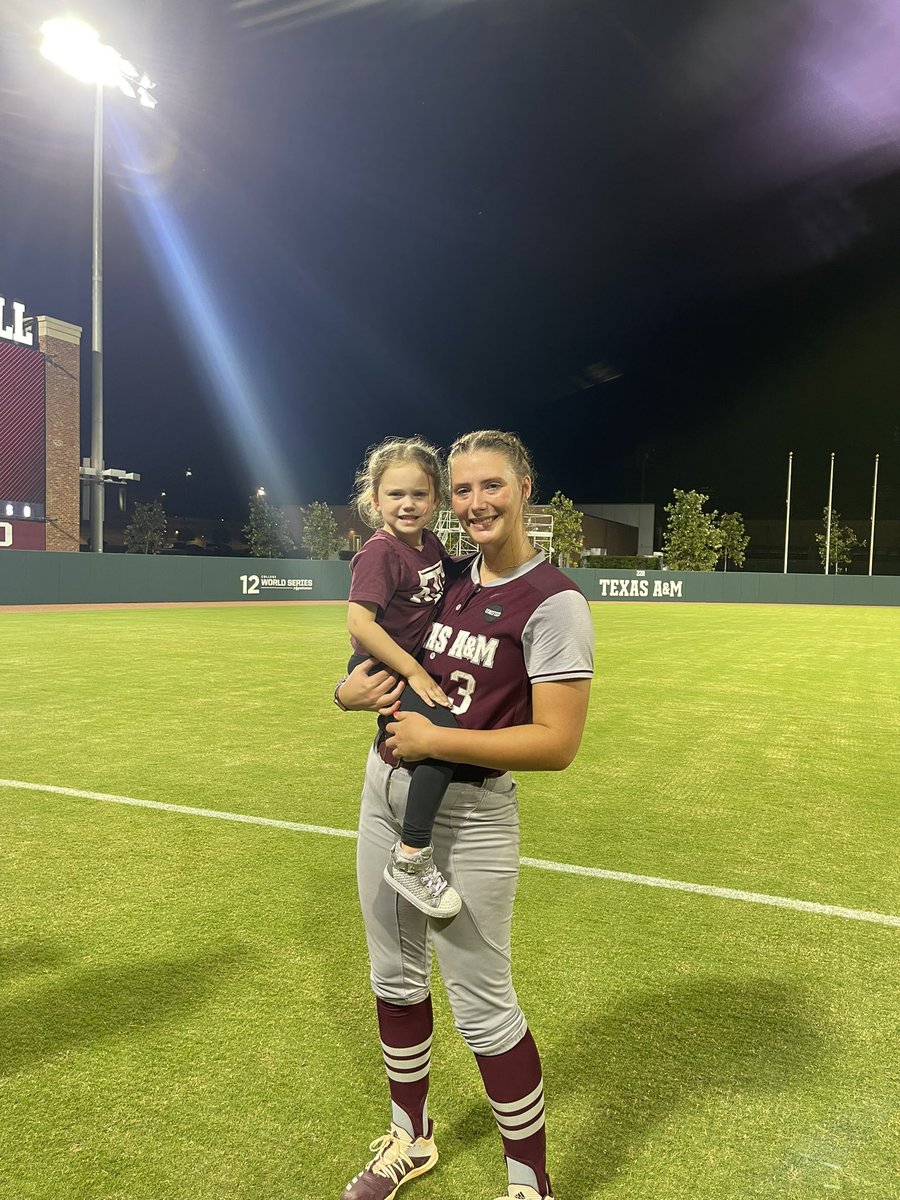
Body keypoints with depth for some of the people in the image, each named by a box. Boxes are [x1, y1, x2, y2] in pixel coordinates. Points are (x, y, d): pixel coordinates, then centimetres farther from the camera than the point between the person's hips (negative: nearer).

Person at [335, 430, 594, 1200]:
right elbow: (380, 642, 17)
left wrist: (437, 740, -21)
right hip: (387, 791, 7)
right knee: (396, 978, 21)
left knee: (482, 1008, 5)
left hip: (469, 815, -7)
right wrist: (355, 689, -6)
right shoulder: (445, 577, 5)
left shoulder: (553, 602, -16)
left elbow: (557, 745, -21)